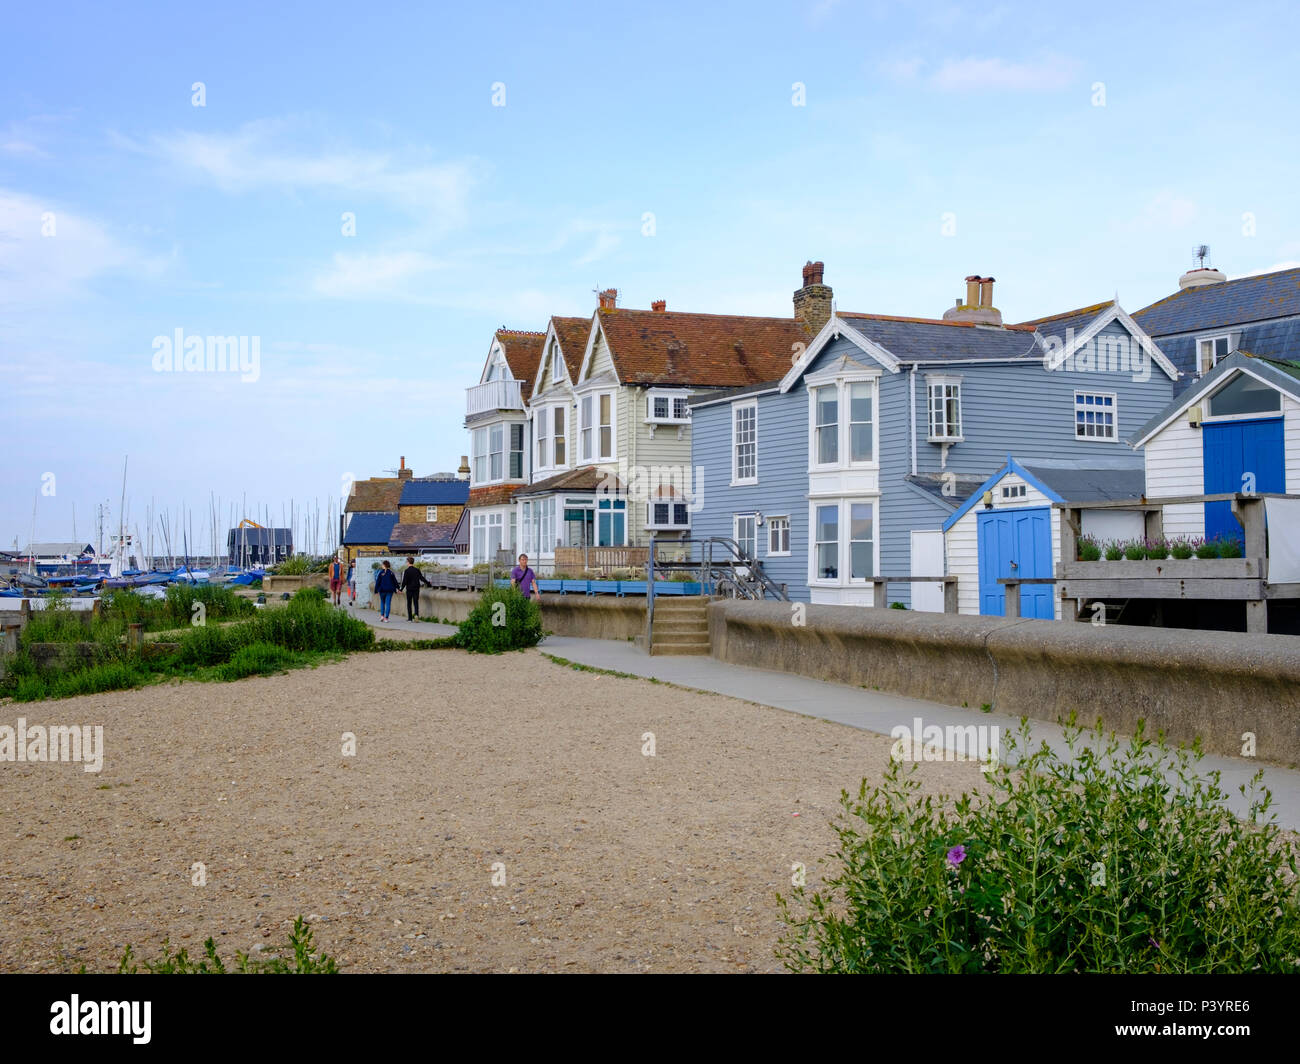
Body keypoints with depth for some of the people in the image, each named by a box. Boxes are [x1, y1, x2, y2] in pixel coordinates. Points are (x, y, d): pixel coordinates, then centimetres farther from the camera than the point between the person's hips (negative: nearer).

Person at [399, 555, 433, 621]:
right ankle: (416, 614, -18)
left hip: (409, 589, -3)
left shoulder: (406, 571, -8)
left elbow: (404, 581, -13)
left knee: (409, 603, 7)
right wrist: (428, 583, 14)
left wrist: (401, 589, -9)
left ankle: (410, 618, 9)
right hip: (416, 589, 3)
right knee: (416, 602, 5)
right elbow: (422, 578, 3)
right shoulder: (417, 570, 3)